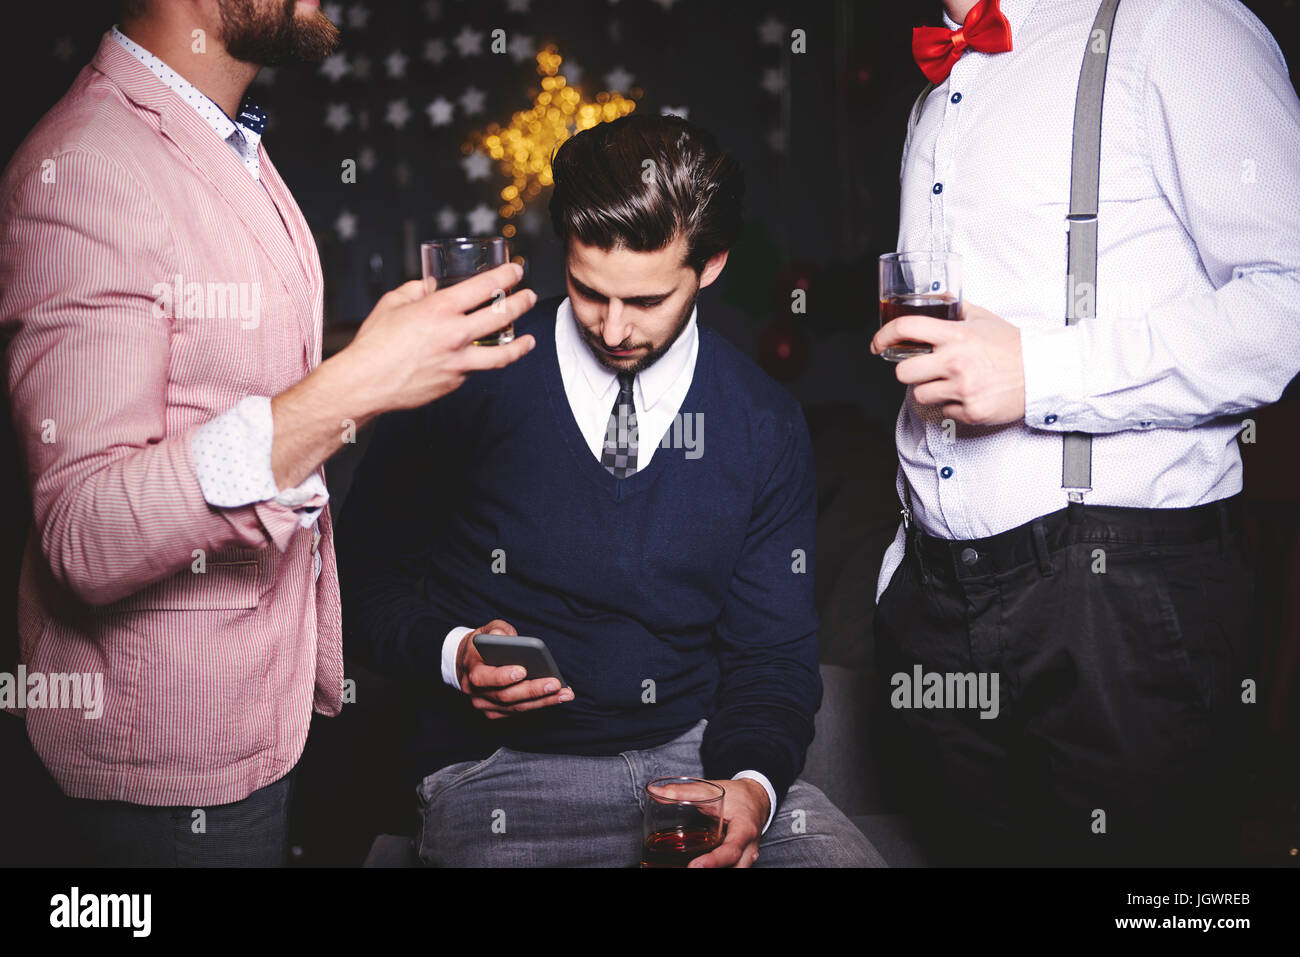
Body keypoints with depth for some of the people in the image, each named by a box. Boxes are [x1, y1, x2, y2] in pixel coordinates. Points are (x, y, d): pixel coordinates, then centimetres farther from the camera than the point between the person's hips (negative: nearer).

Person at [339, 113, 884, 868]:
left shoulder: (766, 427, 3)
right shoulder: (469, 383, -5)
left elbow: (774, 654, 5)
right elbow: (367, 576, 5)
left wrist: (752, 784, -14)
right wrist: (451, 654, -15)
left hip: (699, 750, 2)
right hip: (504, 768, -2)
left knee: (843, 853, -22)